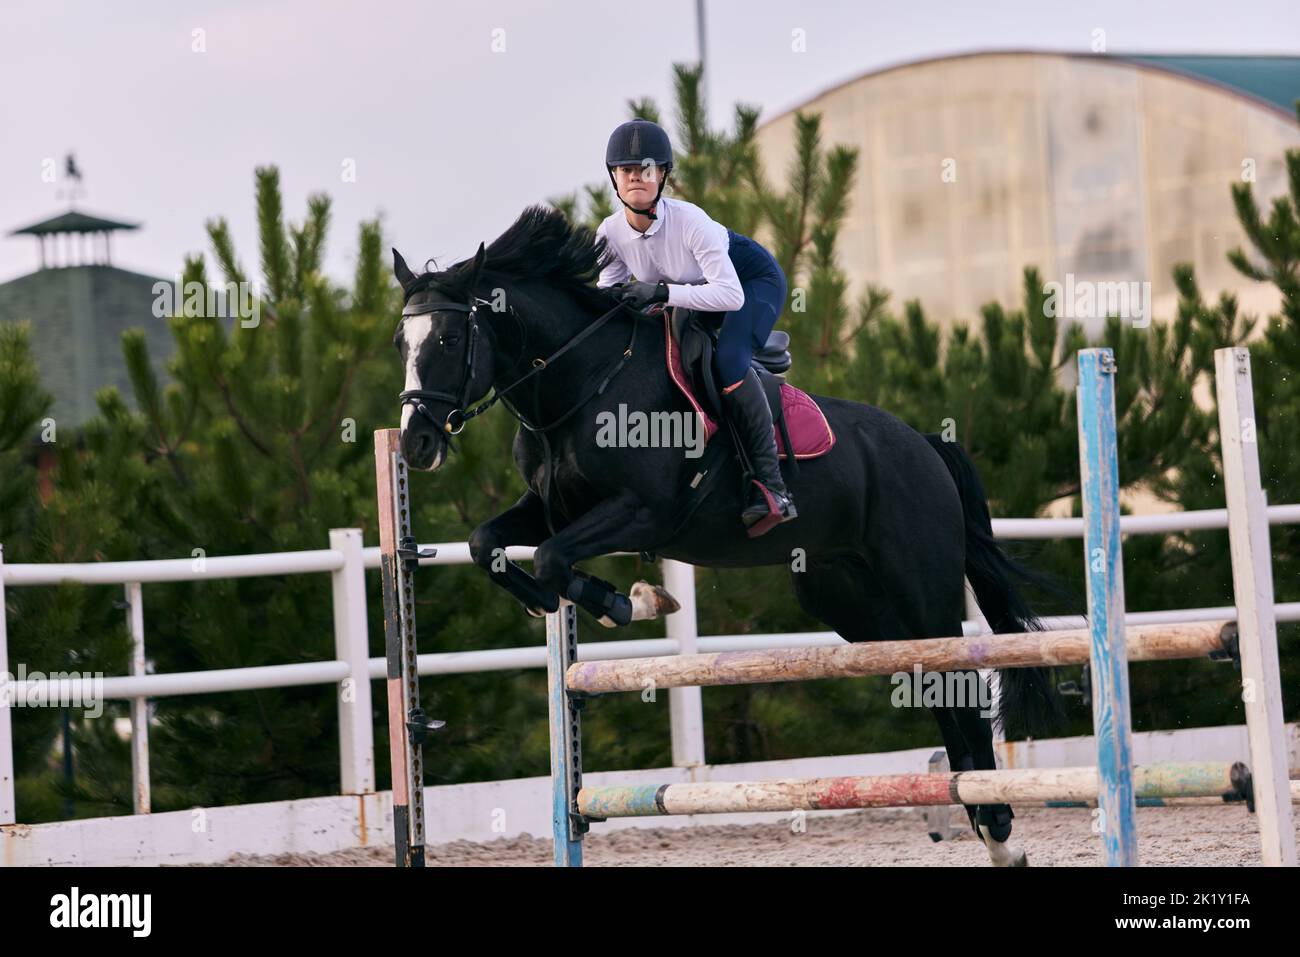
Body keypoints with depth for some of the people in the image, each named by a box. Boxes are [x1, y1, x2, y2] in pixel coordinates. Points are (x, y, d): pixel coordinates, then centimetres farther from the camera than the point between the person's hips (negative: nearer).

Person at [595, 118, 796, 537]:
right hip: (695, 293, 8)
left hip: (754, 280, -8)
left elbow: (731, 295, -40)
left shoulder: (689, 221, -35)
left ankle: (771, 485, -33)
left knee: (727, 359, -33)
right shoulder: (610, 234, -18)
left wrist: (662, 292, -48)